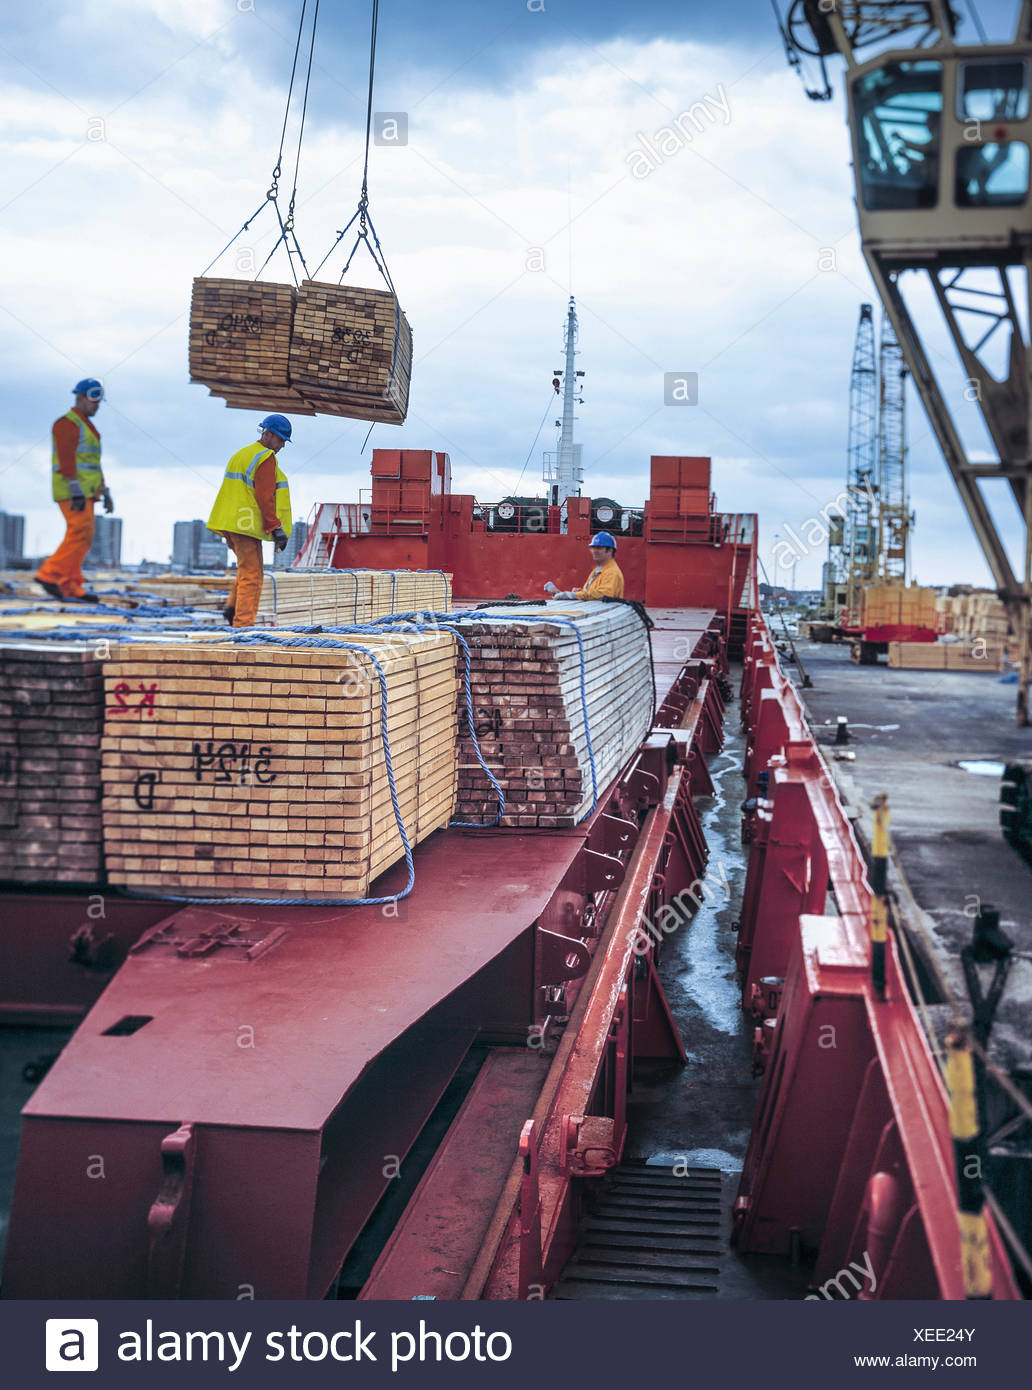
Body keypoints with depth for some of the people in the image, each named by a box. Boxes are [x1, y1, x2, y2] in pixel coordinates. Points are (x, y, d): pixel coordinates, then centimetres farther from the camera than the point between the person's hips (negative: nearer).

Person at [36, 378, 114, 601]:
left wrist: (105, 493, 19)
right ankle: (50, 575, -11)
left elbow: (93, 463, 24)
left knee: (81, 537, 5)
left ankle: (69, 586, 5)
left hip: (84, 492, 10)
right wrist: (77, 492, -26)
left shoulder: (86, 426, 22)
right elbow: (66, 460, -19)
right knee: (80, 534, -15)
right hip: (71, 490, -10)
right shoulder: (67, 423, -10)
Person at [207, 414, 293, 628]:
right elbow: (265, 497, -16)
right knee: (251, 574, -6)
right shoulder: (265, 458, -9)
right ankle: (243, 622, -8)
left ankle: (233, 608, 9)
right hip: (246, 524, -9)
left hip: (229, 522, 9)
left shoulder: (239, 455, 20)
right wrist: (276, 528, -15)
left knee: (249, 568, 21)